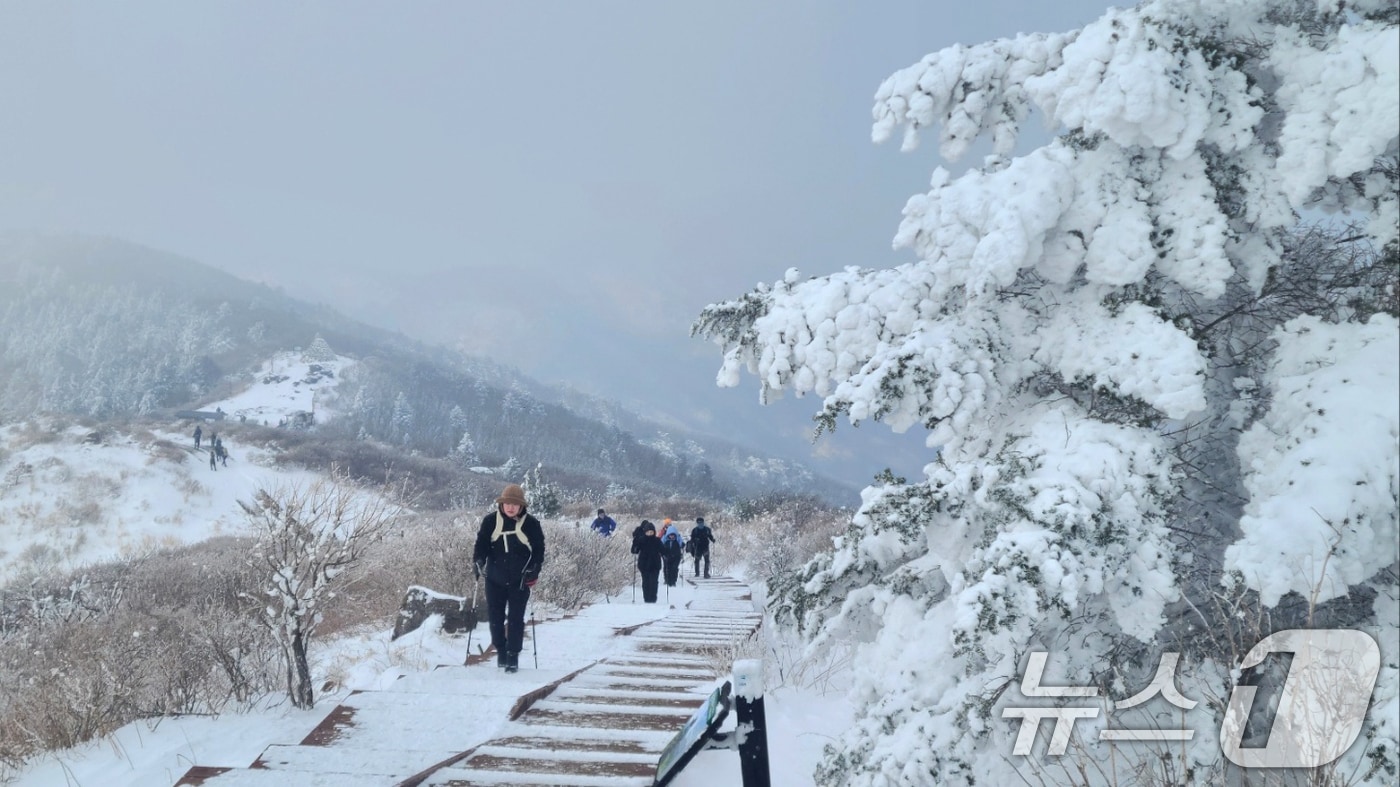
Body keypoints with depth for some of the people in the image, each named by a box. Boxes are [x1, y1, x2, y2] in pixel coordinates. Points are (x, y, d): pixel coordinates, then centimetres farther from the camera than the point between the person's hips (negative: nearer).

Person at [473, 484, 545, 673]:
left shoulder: (530, 523, -5)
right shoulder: (490, 521, -2)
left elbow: (539, 549, 2)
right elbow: (481, 544, 4)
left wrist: (533, 571, -7)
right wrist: (478, 561, -12)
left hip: (520, 580, -2)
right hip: (495, 579, 2)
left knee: (516, 618, -2)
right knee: (495, 616, 8)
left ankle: (513, 655, 7)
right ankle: (500, 650, 26)